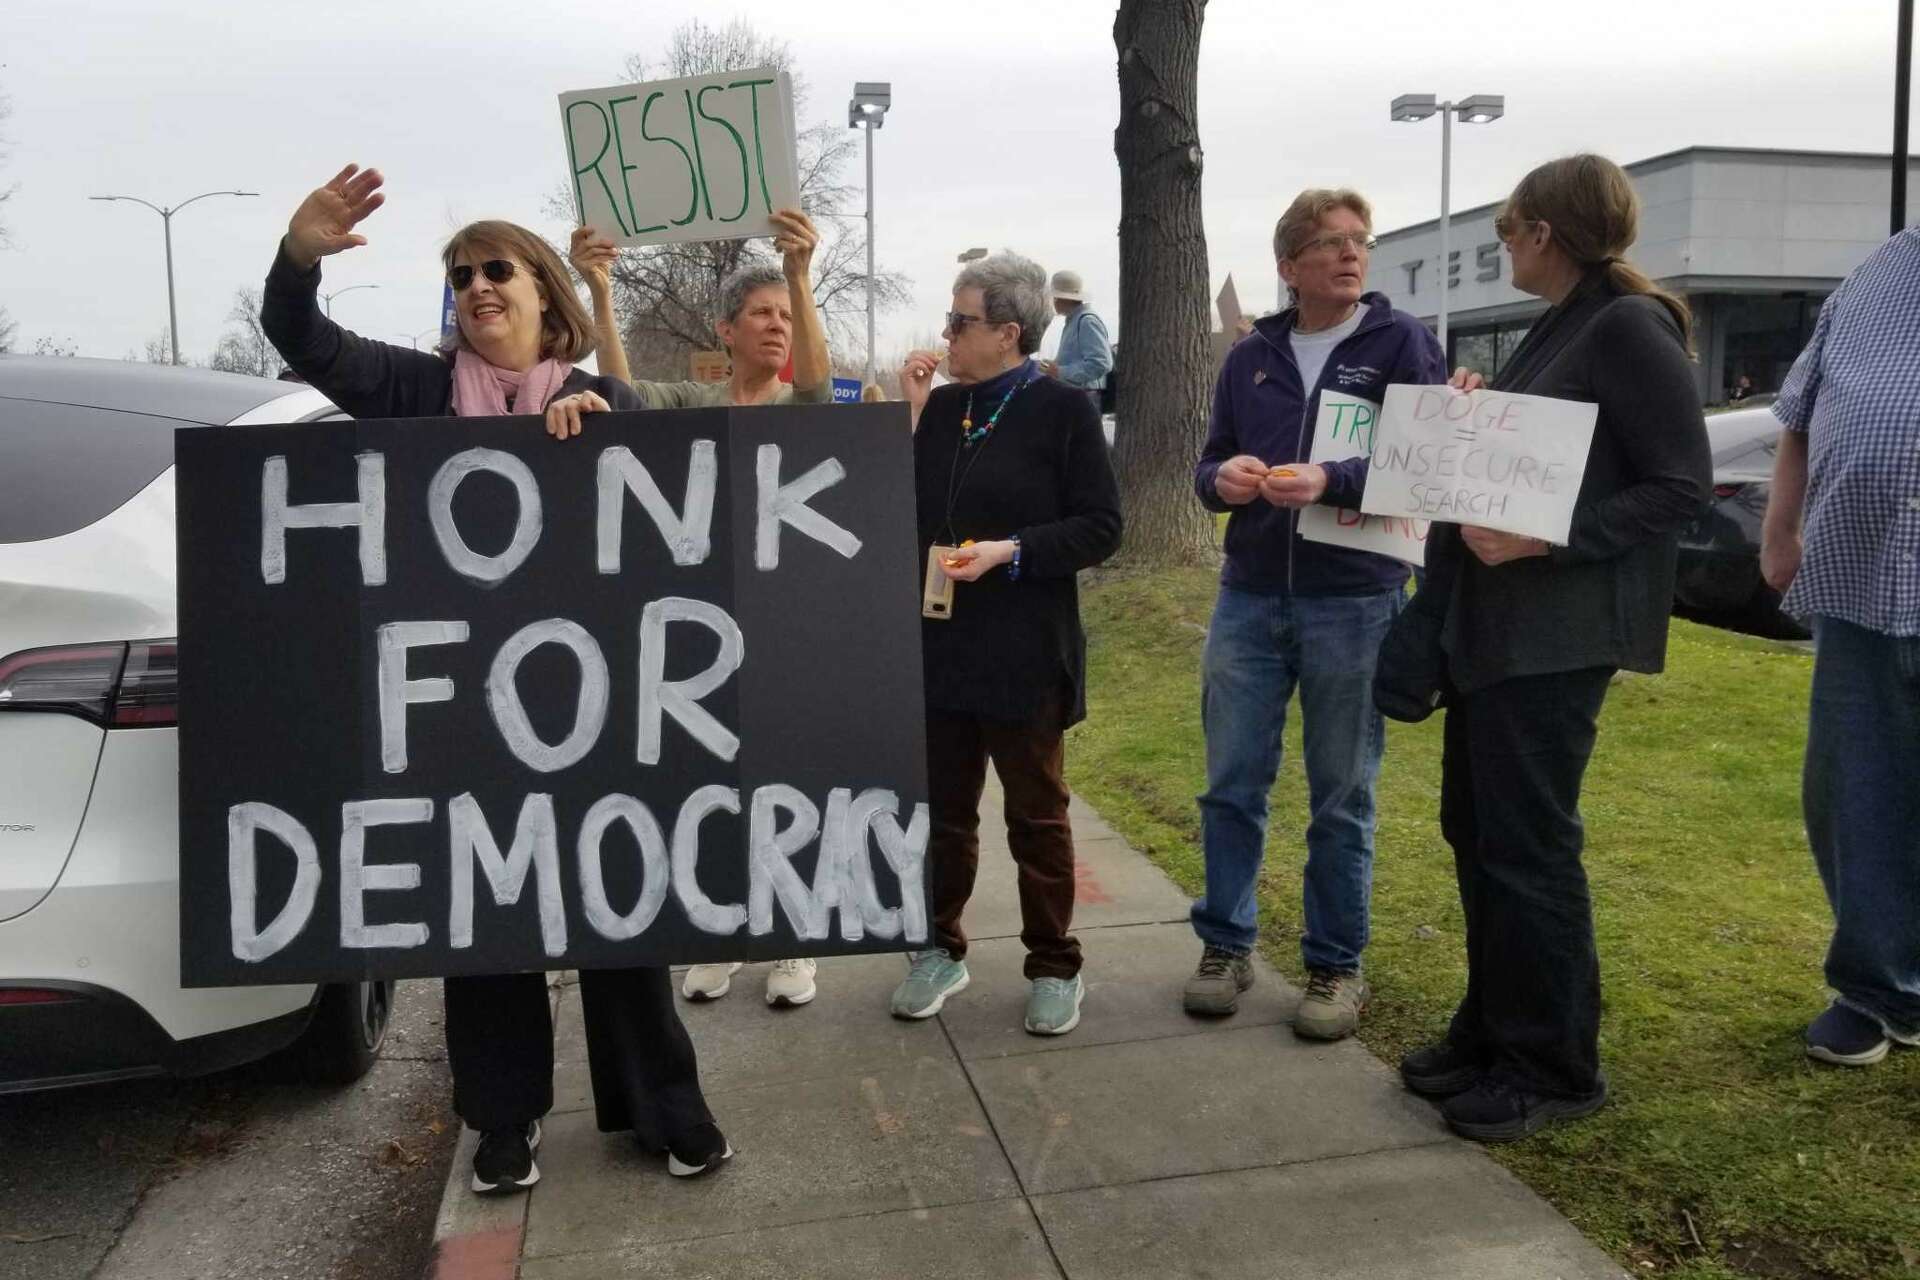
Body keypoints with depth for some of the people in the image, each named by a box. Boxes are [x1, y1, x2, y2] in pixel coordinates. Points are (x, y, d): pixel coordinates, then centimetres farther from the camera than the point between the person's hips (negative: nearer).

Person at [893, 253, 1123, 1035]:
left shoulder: (1062, 411, -7)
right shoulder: (941, 406, 7)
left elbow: (1100, 529, -9)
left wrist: (1010, 550, -20)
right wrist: (912, 414, -4)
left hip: (1025, 655, -5)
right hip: (939, 648, 5)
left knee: (1036, 815, 8)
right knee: (942, 810, 15)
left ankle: (1054, 968, 23)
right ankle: (941, 950, 31)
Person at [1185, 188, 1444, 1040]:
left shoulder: (1401, 344, 0)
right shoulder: (1251, 357, 11)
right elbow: (1209, 464, 14)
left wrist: (1330, 483, -24)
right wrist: (1221, 479, -10)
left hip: (1355, 606, -3)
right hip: (1249, 598, 3)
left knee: (1342, 798, 6)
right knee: (1232, 785, 7)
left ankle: (1336, 965, 20)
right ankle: (1224, 945, 23)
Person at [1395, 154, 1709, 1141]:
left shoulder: (1629, 327, -11)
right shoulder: (1558, 330, 16)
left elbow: (1680, 486, -16)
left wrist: (1542, 540, -24)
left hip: (1556, 632, -9)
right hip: (1491, 620, 9)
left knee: (1528, 843, -3)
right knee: (1474, 828, 13)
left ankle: (1555, 1069, 12)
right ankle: (1492, 1034, 27)